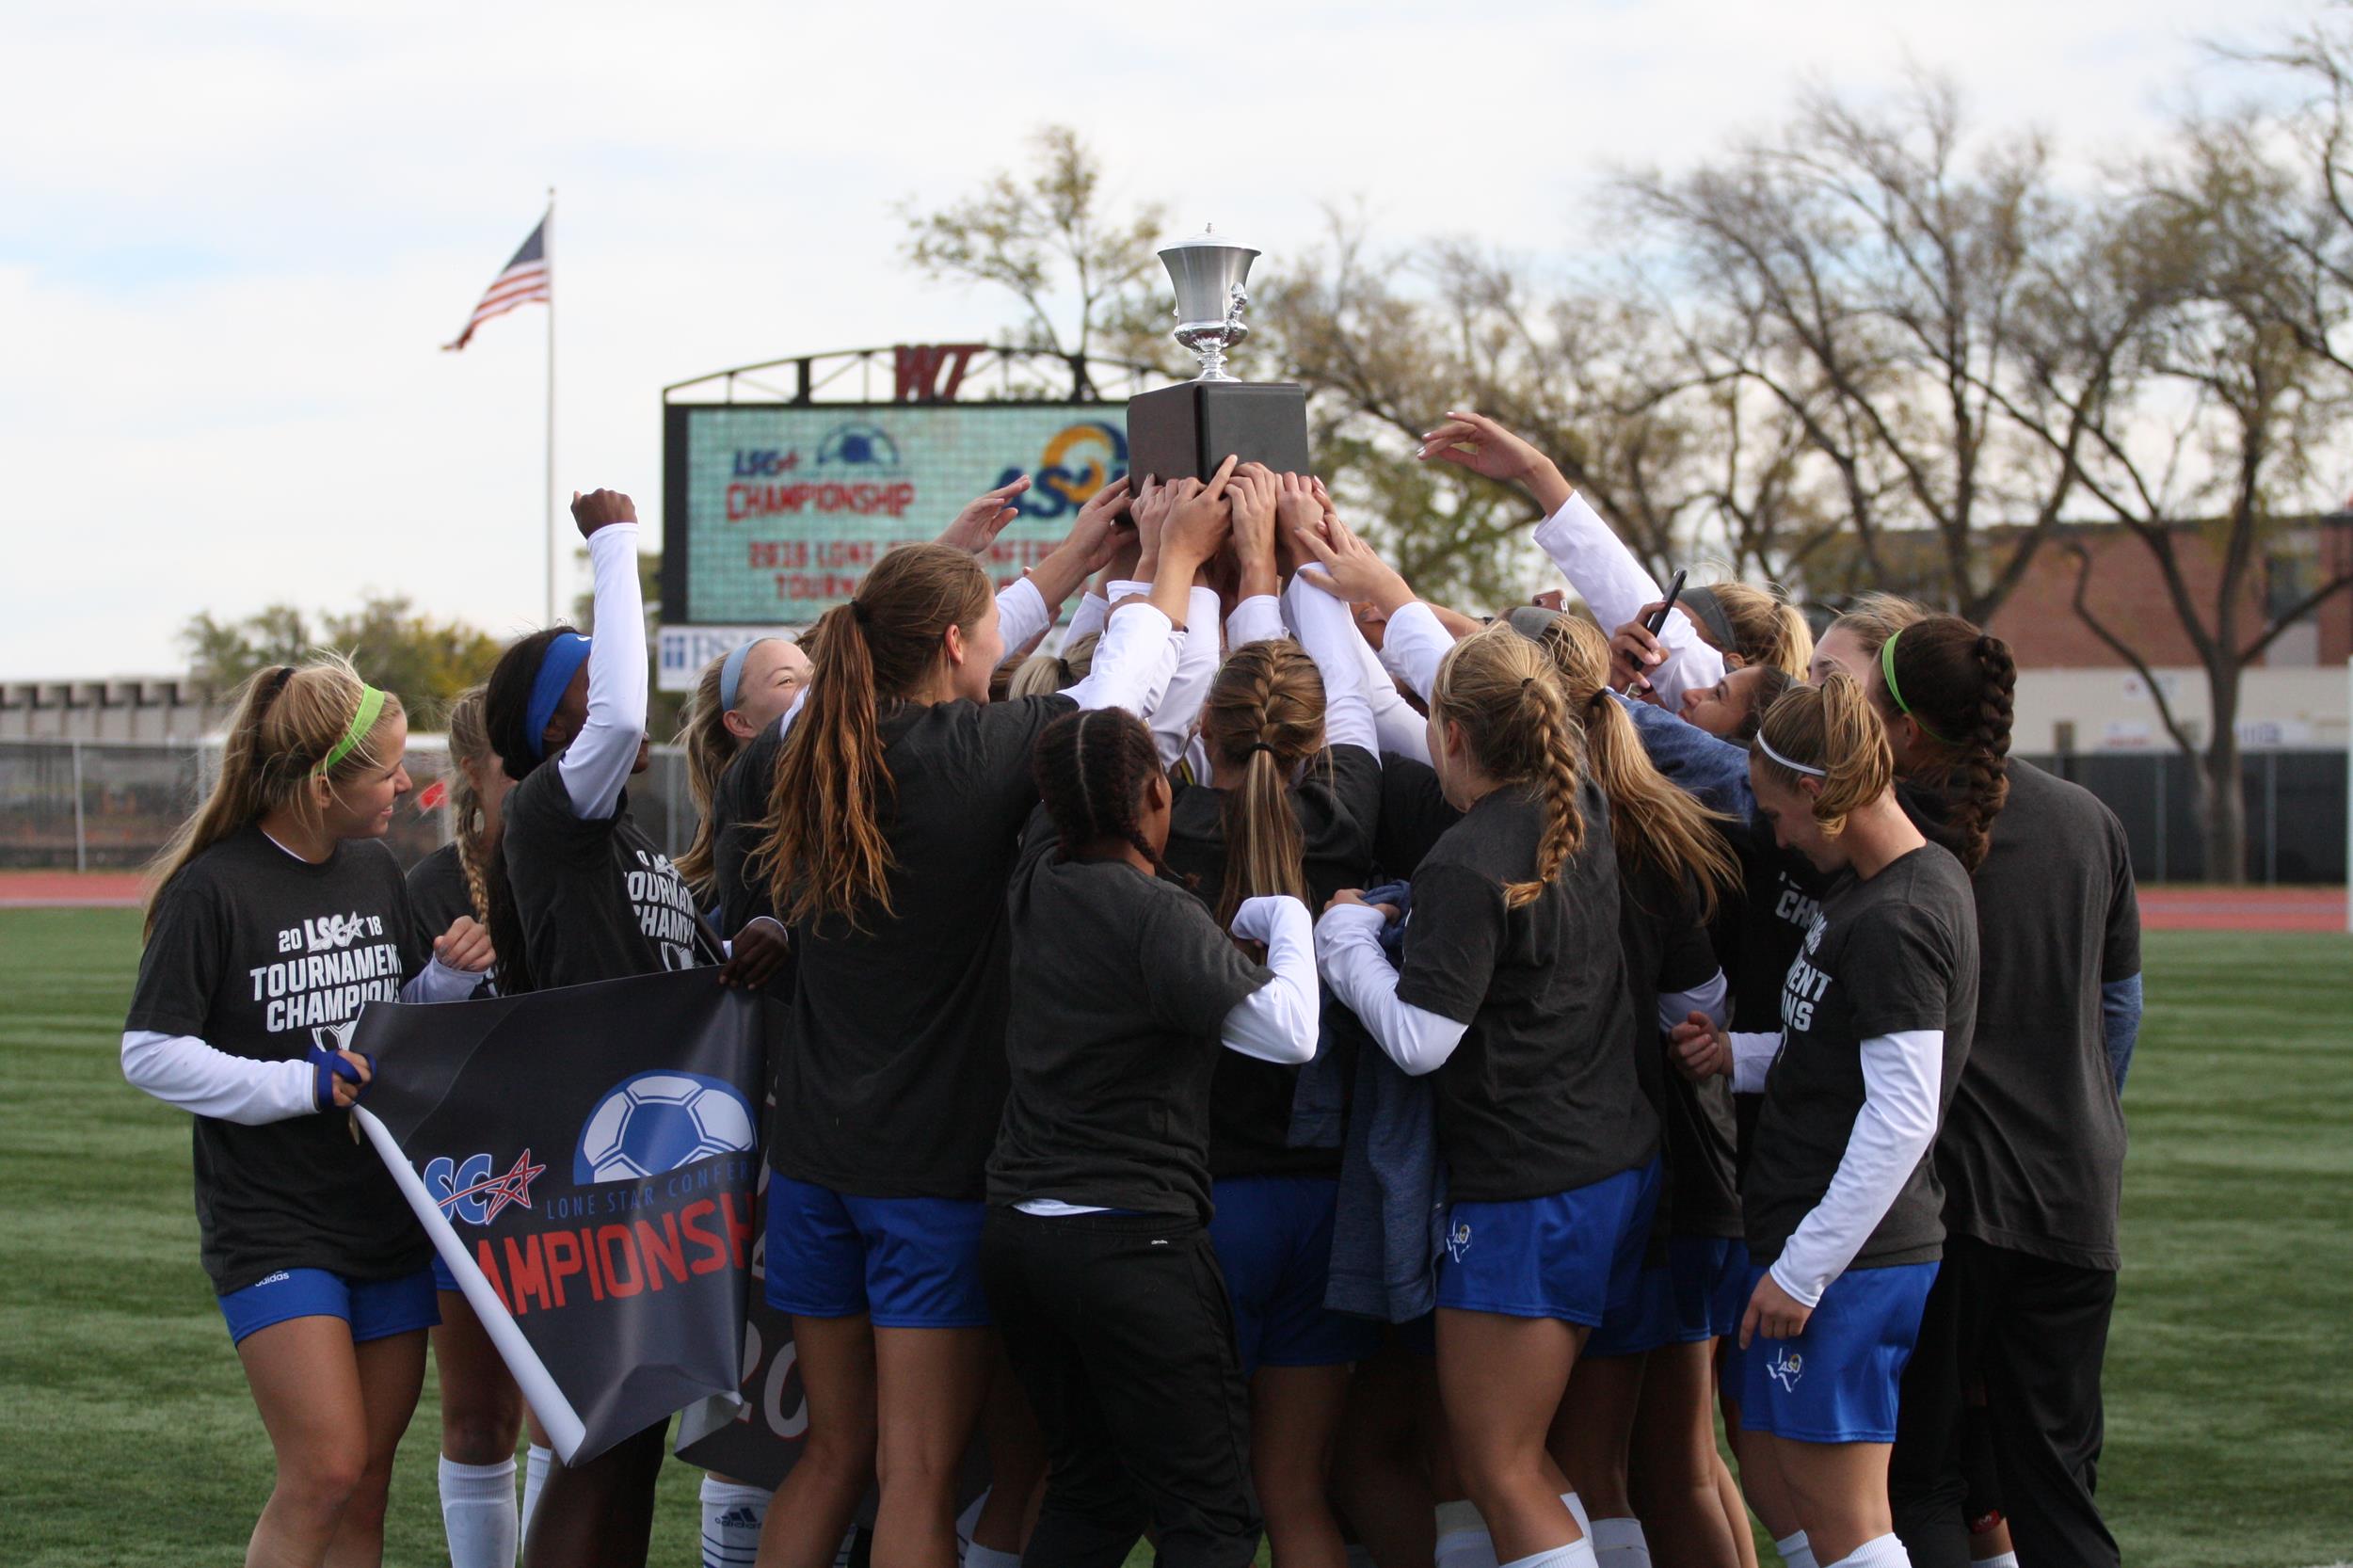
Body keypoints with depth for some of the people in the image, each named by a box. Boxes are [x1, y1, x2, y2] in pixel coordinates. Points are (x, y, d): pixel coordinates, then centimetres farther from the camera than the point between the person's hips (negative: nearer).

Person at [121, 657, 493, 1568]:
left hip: (387, 1216, 6)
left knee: (369, 1482, 7)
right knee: (325, 1472, -15)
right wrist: (298, 1085, -18)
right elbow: (150, 1055, -12)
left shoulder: (377, 871, 8)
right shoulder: (212, 889, -12)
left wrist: (452, 973, -1)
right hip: (273, 1227, -6)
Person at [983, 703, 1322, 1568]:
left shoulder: (1038, 882, 5)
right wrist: (1287, 915, -7)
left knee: (1088, 1490, 18)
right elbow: (1289, 1032, -22)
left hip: (1016, 1229, 8)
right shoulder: (1158, 916, -16)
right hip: (1129, 1237, -8)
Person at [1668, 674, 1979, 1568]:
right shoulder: (1924, 879, 10)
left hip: (1849, 1265, -10)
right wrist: (1739, 1059, 10)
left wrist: (1802, 1268, -20)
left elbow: (1902, 1118, -24)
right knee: (1774, 1459, 18)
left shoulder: (1892, 920, -20)